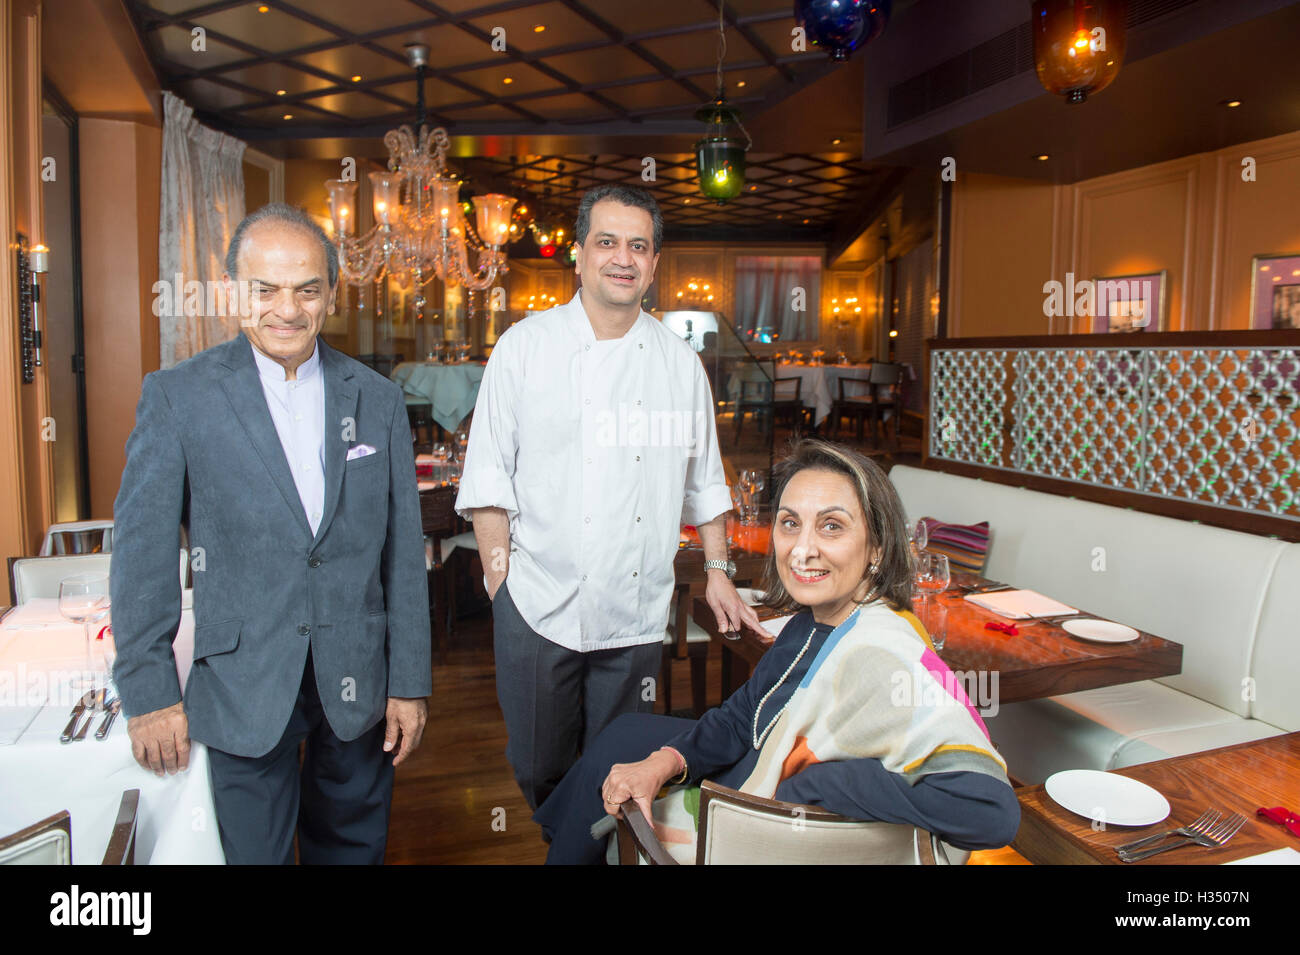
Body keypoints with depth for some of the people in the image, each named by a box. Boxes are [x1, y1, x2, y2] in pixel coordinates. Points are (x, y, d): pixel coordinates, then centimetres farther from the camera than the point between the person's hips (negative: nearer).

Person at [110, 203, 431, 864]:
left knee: (353, 845, 19)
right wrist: (148, 692, -5)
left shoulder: (378, 400, 0)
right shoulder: (176, 397, -6)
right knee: (252, 851, 13)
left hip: (358, 683, 2)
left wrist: (409, 683, 2)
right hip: (243, 689, -2)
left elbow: (403, 552, 1)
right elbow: (143, 551, -4)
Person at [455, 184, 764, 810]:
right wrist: (499, 577, -7)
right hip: (539, 608, -1)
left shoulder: (680, 363, 6)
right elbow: (488, 476, -1)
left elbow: (703, 480, 14)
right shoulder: (524, 347, 0)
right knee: (538, 768, 10)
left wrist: (718, 570, 10)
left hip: (636, 612, 2)